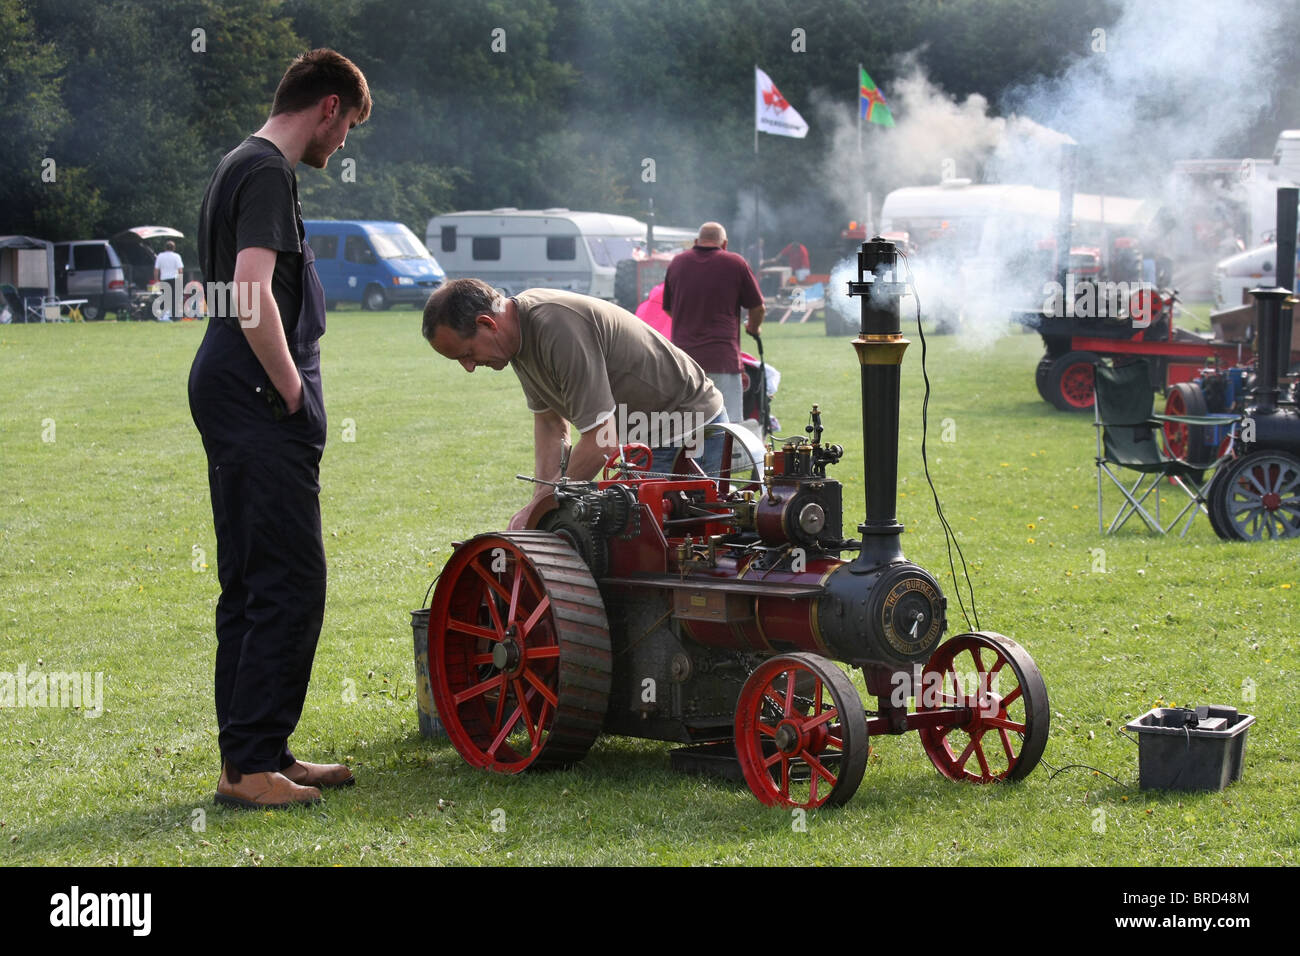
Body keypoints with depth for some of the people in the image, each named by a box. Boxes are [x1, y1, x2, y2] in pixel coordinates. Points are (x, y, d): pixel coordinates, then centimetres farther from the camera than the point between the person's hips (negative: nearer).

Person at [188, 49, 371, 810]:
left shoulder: (245, 166, 19)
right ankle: (251, 763, -6)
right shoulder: (268, 172, -12)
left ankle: (257, 755, 19)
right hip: (260, 407, -11)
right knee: (289, 584, -8)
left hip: (236, 401, 11)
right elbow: (251, 292, -23)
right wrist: (292, 392, -15)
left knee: (252, 586, 13)